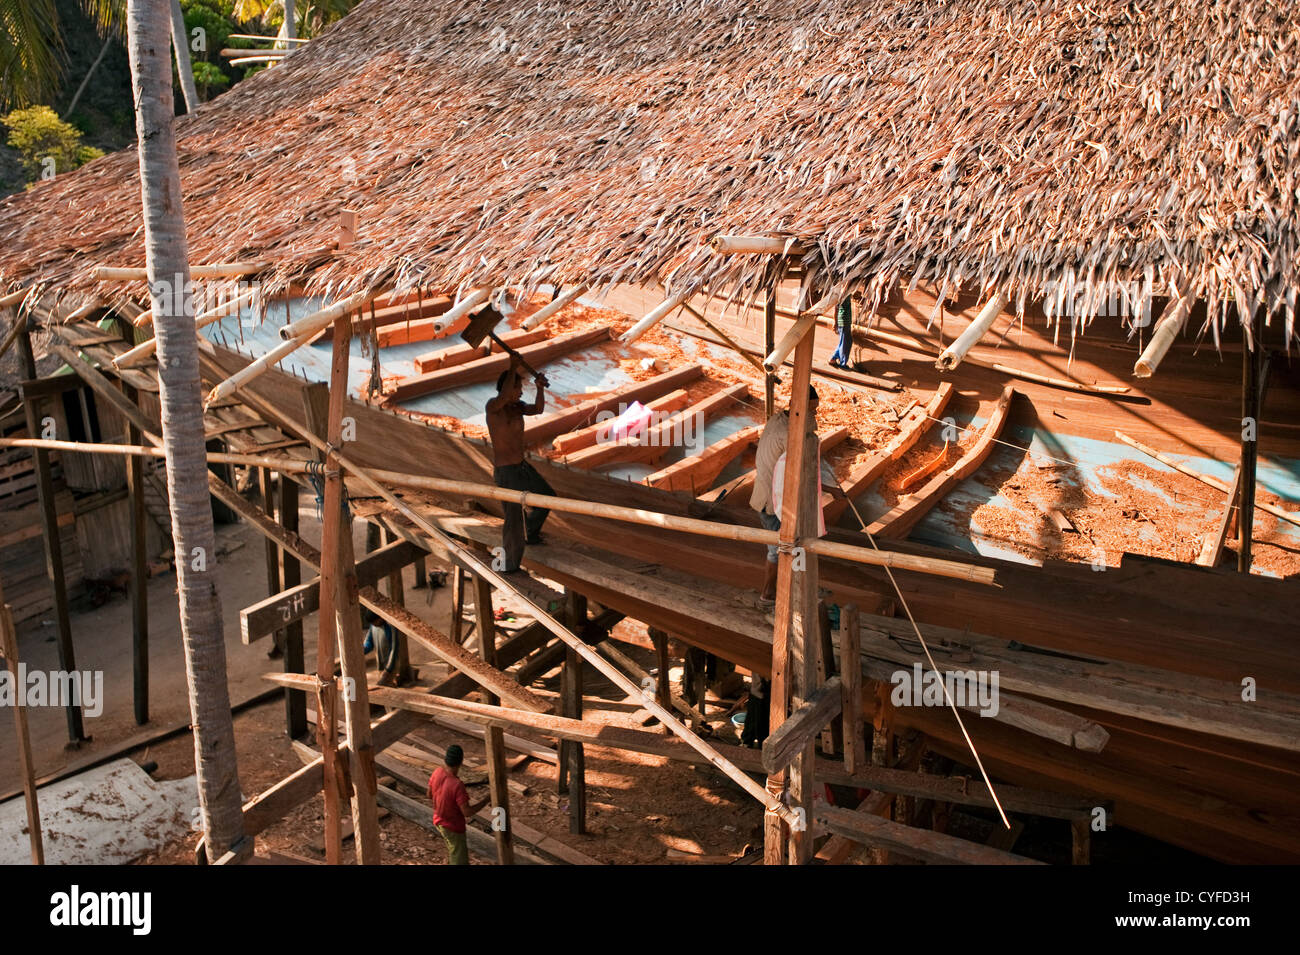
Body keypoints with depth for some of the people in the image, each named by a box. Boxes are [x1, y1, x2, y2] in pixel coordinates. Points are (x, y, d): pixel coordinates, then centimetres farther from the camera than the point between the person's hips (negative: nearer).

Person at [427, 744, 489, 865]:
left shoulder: (437, 772, -16)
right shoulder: (457, 785, -36)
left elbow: (430, 795, 1)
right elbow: (467, 812, -30)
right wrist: (486, 800, -19)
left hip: (439, 821, 7)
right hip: (453, 828, -7)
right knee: (459, 861, 10)